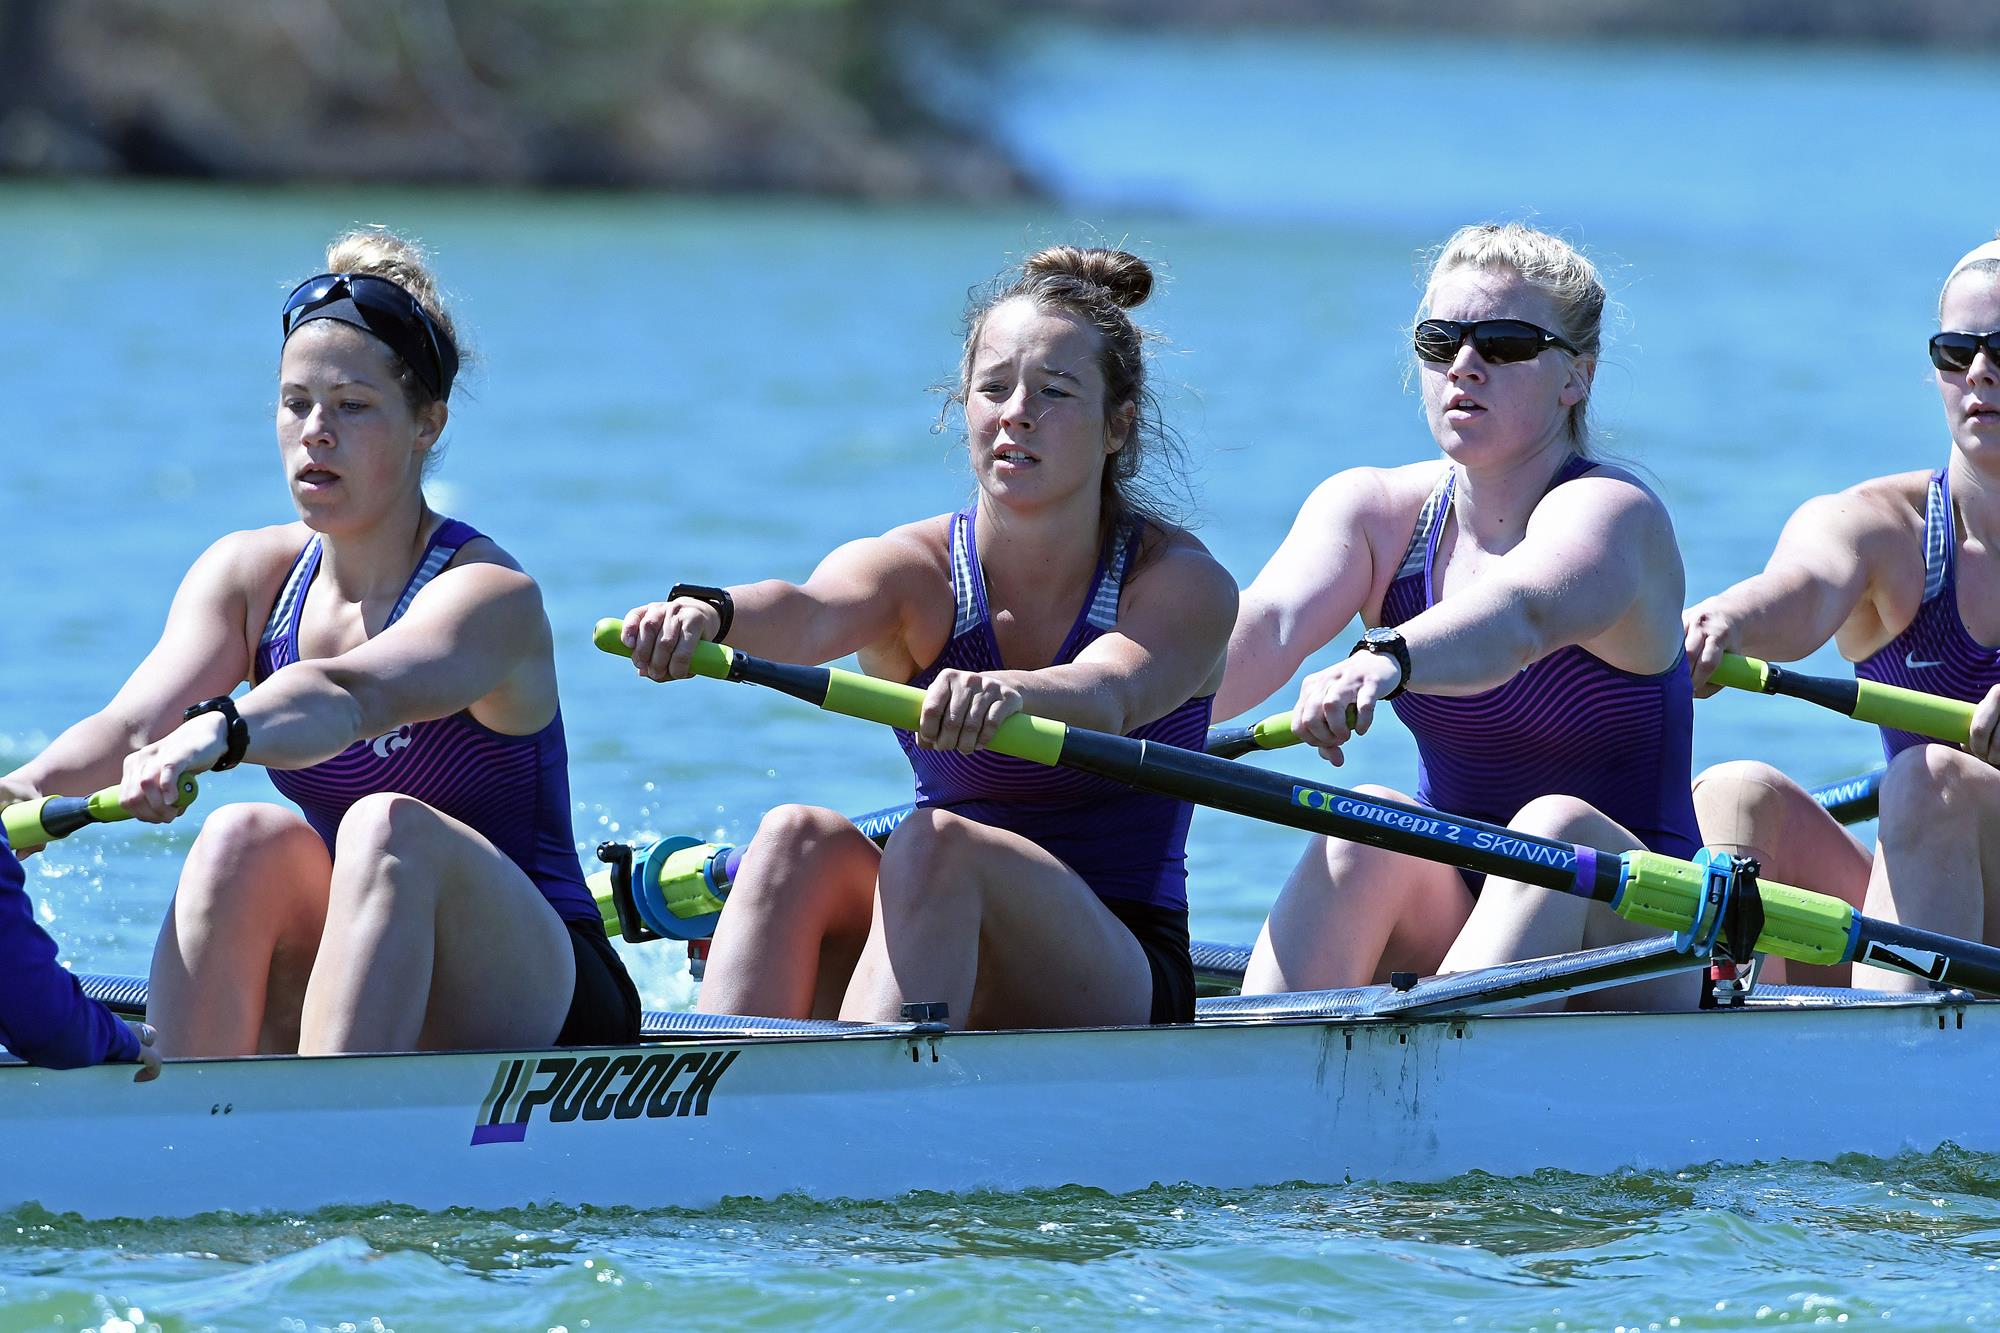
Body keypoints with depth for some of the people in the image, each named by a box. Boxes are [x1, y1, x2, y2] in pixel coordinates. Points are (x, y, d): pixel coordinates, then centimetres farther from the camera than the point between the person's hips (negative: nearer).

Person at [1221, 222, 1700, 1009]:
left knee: (1560, 826, -33)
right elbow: (1267, 627, -19)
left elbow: (1518, 615, -37)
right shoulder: (1372, 509, 3)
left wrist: (1383, 663, -59)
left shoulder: (1610, 512, -12)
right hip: (1437, 931, 4)